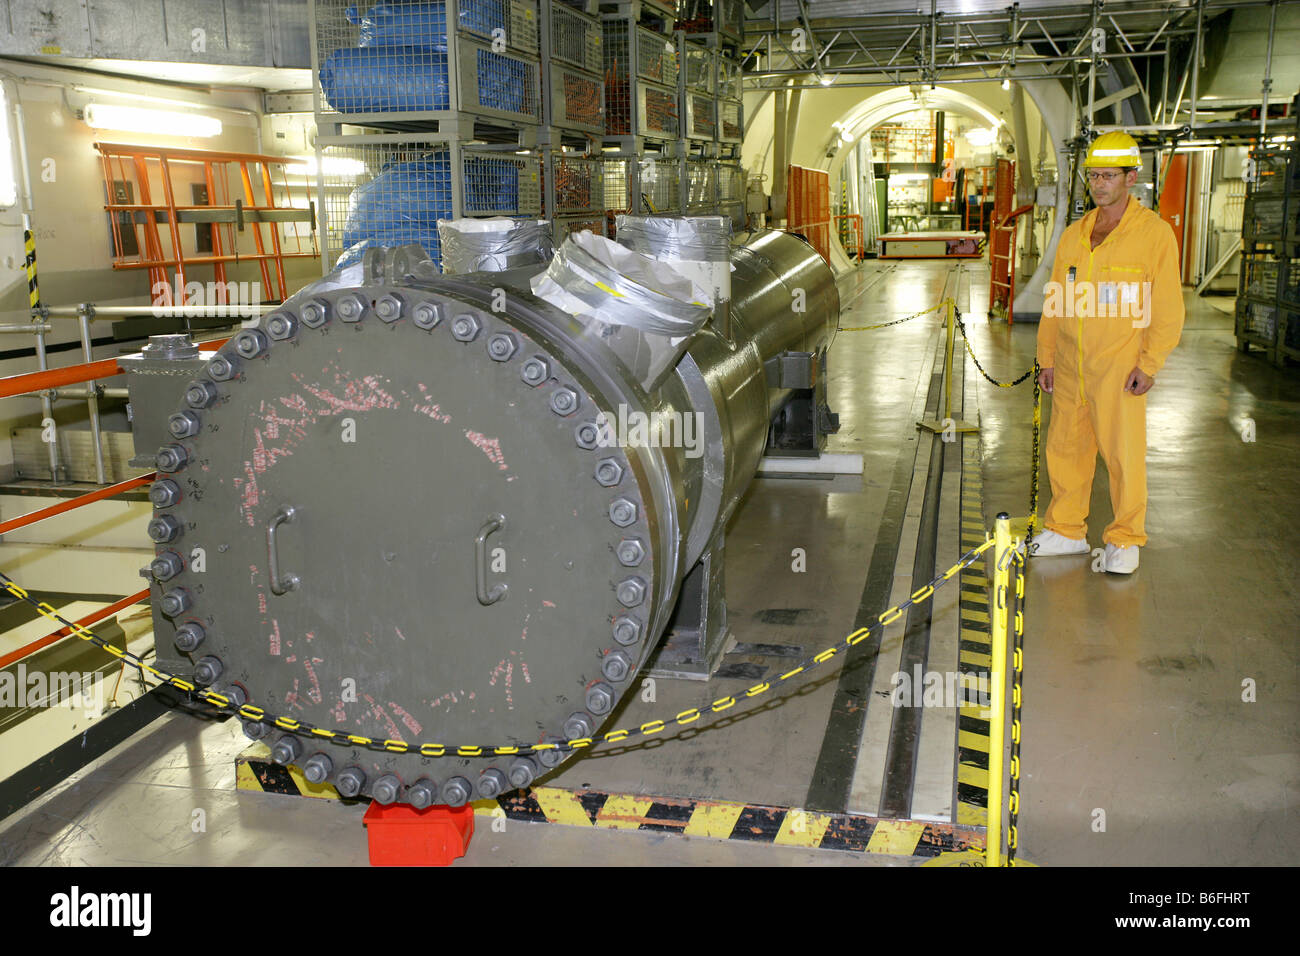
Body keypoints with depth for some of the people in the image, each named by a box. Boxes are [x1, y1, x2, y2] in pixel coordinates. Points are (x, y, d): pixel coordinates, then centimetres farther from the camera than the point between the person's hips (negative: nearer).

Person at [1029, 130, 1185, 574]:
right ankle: (1066, 530, 24)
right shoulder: (1073, 234, 12)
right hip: (1070, 367, 5)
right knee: (1065, 449, 10)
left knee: (1123, 453, -1)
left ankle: (1125, 539, 13)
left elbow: (1167, 308, -6)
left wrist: (1150, 364, -11)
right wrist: (1047, 357, 13)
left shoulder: (1154, 232, -4)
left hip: (1120, 367, -5)